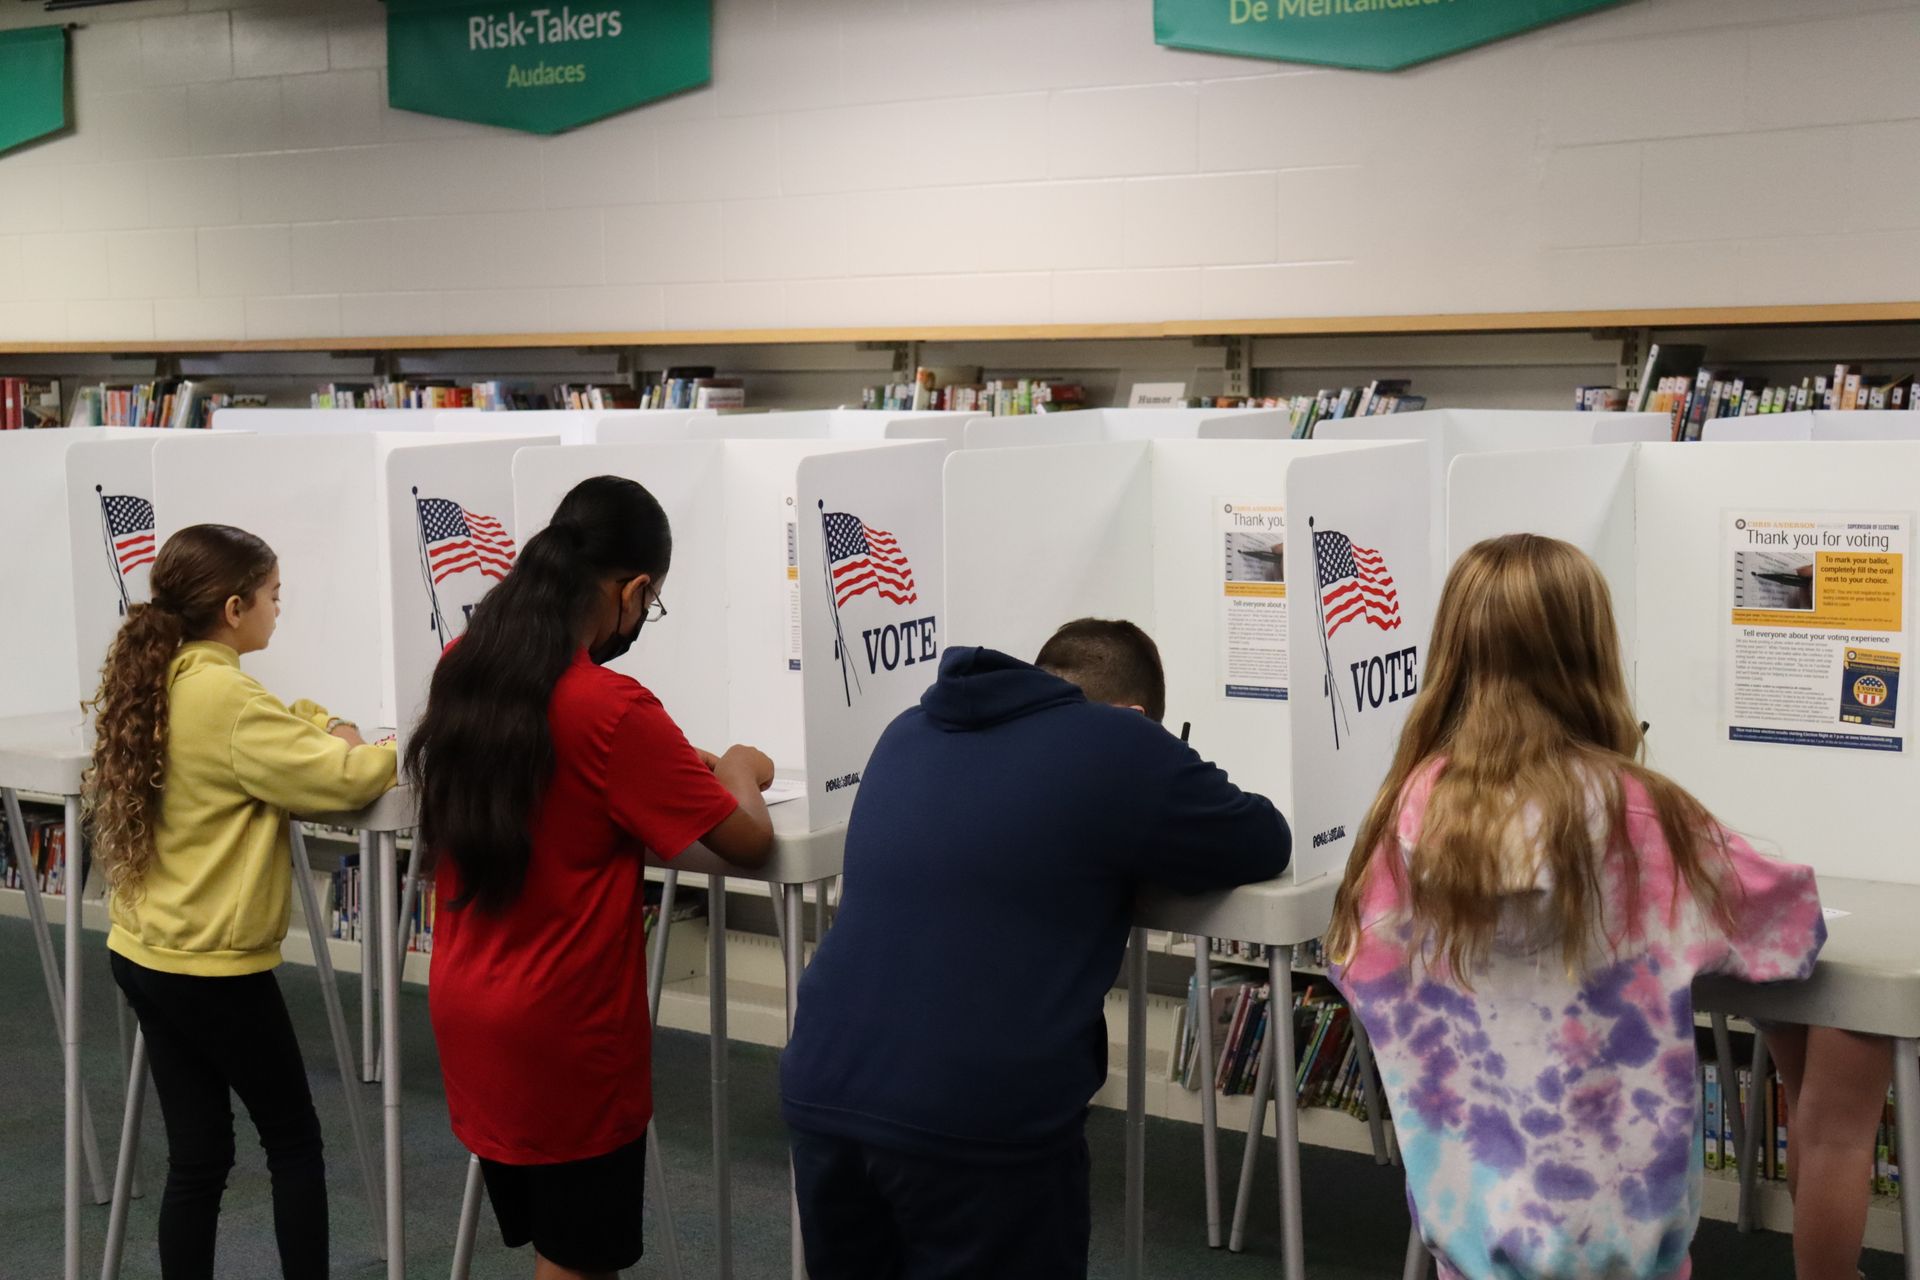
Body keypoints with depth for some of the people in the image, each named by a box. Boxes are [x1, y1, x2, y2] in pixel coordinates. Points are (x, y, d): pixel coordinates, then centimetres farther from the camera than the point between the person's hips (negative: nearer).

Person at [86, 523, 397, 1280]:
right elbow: (341, 781, -21)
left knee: (197, 1155, 12)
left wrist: (322, 735, -3)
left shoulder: (157, 684, 6)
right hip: (212, 965, -8)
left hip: (145, 955, 8)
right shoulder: (223, 695, -20)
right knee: (293, 1140, 9)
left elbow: (266, 751, 14)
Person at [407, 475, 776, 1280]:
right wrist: (737, 774, 5)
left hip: (467, 1013, 7)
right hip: (564, 1036, -7)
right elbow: (748, 842, -15)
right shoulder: (613, 709, -22)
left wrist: (669, 760, 14)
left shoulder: (463, 670, 0)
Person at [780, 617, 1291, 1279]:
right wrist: (1139, 842, 24)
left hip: (821, 1092, 6)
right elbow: (1264, 845, 9)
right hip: (979, 1122, -6)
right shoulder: (1123, 747, -2)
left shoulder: (910, 733, 16)